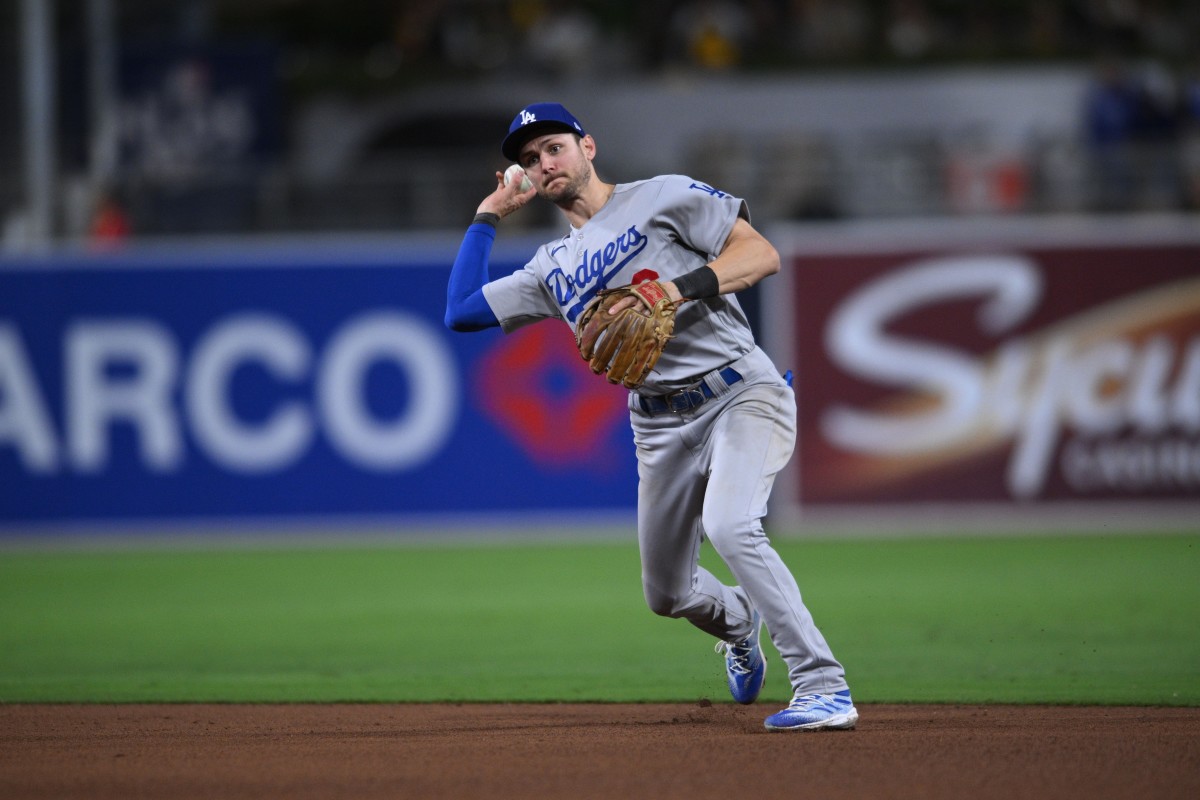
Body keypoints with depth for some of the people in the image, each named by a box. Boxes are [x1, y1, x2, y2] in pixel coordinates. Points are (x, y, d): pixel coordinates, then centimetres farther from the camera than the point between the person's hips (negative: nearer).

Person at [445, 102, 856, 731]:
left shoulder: (663, 198, 1)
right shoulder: (553, 268, 17)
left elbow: (762, 255, -8)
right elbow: (459, 312, 14)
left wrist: (681, 288, -23)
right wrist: (489, 216, 18)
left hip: (741, 393, -7)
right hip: (660, 425, 7)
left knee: (730, 527, -31)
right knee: (667, 594, 13)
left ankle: (824, 687, -28)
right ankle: (737, 623, 50)